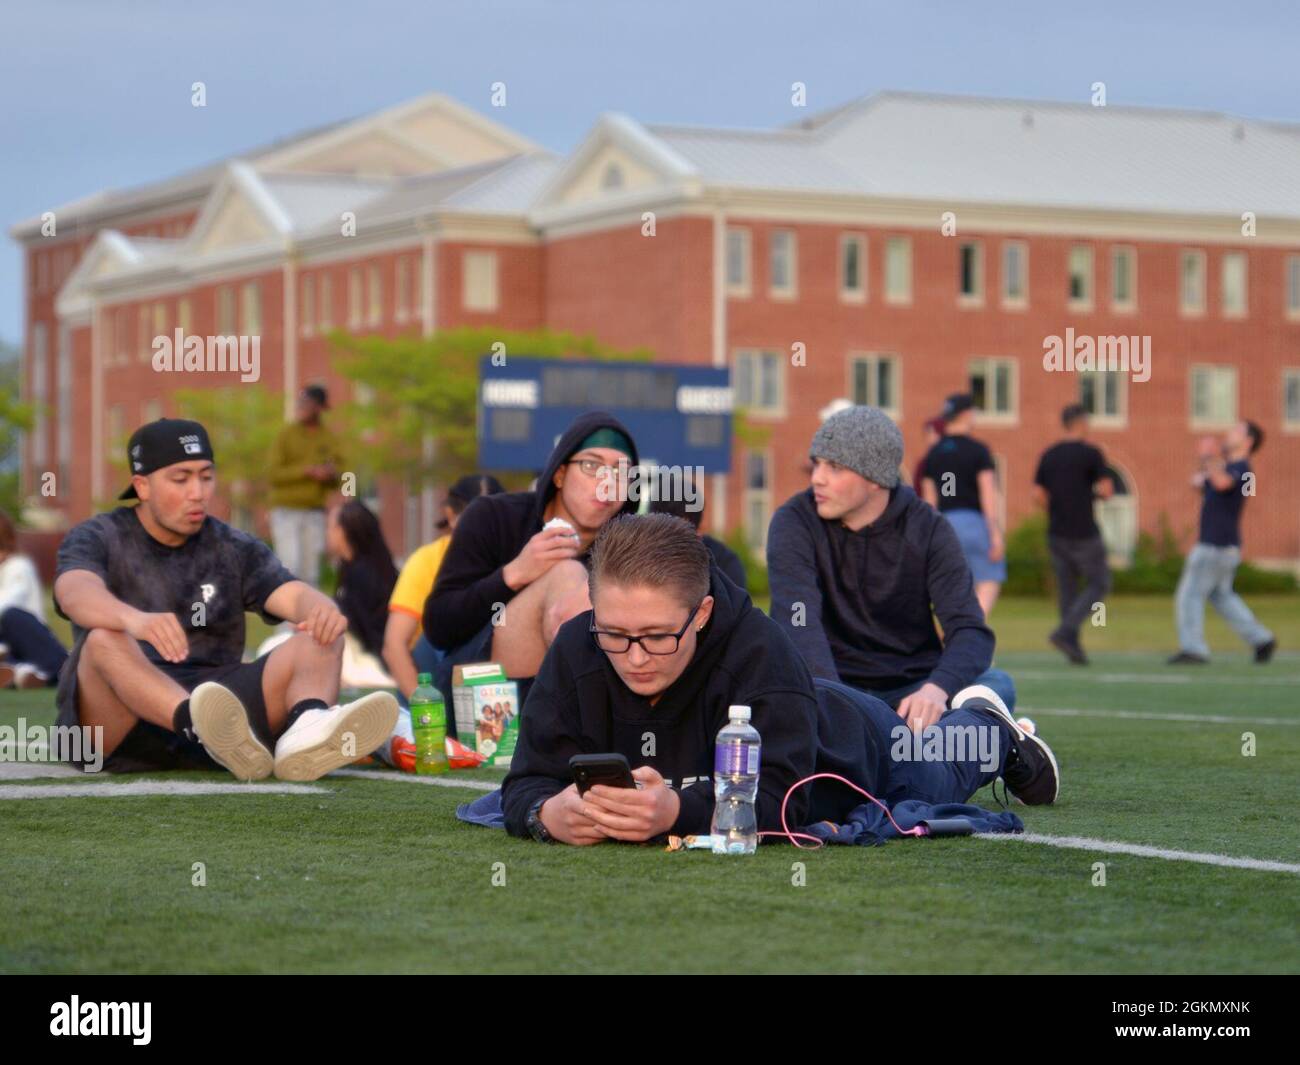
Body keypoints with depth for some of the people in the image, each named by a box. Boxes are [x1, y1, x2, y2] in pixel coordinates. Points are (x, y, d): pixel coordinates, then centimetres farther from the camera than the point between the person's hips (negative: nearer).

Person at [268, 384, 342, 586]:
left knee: (310, 571, 3)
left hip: (315, 513, 3)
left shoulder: (330, 440, 9)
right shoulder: (286, 435, 0)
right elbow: (274, 474, -7)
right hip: (286, 510, -3)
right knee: (291, 567, -14)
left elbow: (335, 483, 9)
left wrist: (331, 474, -15)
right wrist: (308, 471, -17)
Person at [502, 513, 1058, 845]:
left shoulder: (759, 650, -48)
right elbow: (529, 781, -35)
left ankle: (987, 725, 65)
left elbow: (781, 800, -52)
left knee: (938, 781, 29)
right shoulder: (575, 651, -37)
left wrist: (678, 812, -70)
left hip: (856, 745, -4)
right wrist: (549, 812, -60)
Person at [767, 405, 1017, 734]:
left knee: (997, 685, -27)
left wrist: (937, 688, -36)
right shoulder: (795, 522, -5)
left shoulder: (928, 530, -1)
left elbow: (971, 631, -13)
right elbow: (797, 621, -21)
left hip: (911, 689, 2)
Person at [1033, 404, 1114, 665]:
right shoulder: (1091, 453, -8)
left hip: (1056, 533, 5)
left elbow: (1038, 495, 5)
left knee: (1067, 588, 11)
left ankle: (1073, 646, 9)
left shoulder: (1048, 455, 8)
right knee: (1099, 585, 5)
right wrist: (1099, 491, 9)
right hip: (1084, 533, -5)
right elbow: (1107, 491, -14)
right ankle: (1064, 632, -12)